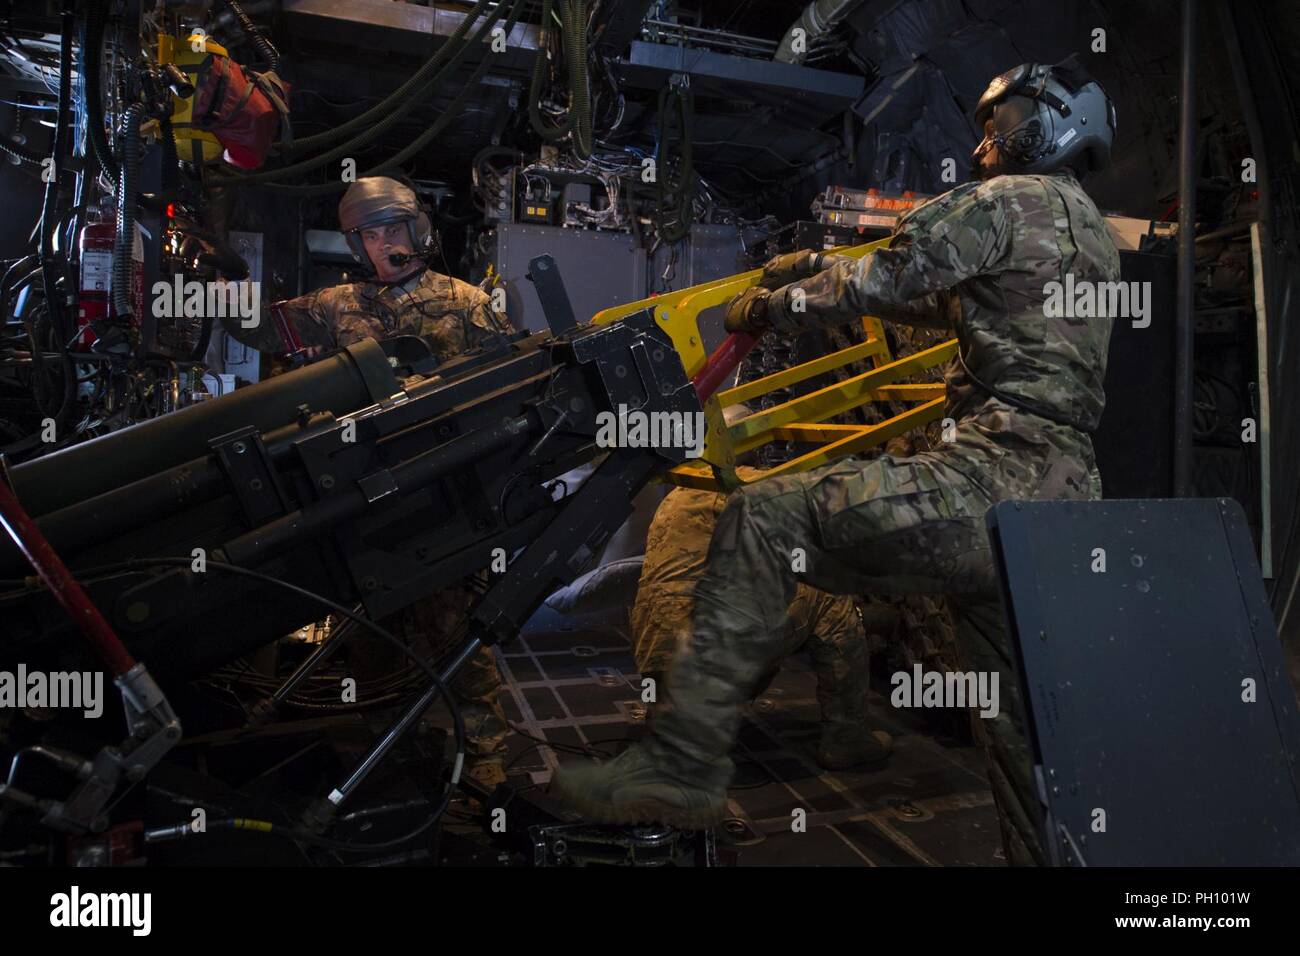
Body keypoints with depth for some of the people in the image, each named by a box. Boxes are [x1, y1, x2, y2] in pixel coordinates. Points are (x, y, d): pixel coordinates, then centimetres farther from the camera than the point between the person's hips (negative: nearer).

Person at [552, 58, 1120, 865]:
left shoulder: (1007, 201, 0)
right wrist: (821, 267, 33)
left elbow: (879, 284, -5)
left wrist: (769, 306, 12)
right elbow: (942, 299, 34)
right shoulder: (1094, 234, 29)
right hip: (1067, 500, 10)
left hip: (994, 481, -10)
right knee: (1021, 721, 16)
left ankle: (685, 762, -12)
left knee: (762, 519, -10)